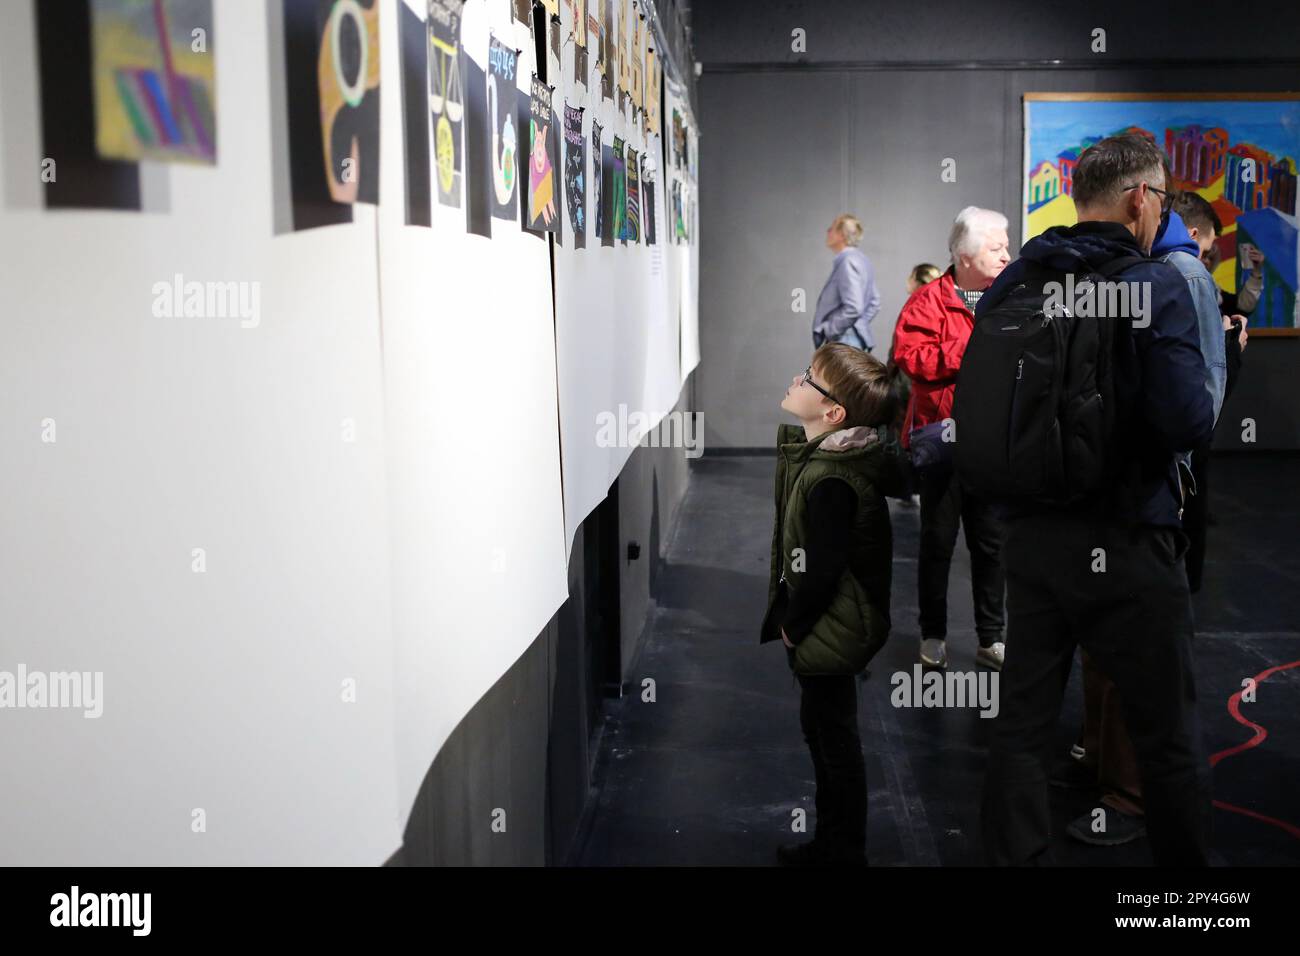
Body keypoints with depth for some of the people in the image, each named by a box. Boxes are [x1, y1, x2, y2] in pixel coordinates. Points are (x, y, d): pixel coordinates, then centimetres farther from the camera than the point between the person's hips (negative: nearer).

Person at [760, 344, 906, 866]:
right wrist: (790, 620, 10)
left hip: (831, 632, -10)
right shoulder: (820, 452, 0)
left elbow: (818, 572, -28)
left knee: (832, 736, 7)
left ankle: (842, 851, 26)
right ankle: (831, 843, 38)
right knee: (824, 729, 21)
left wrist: (791, 626, -13)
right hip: (828, 626, 10)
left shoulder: (831, 481, -30)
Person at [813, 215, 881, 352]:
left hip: (844, 342, -10)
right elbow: (874, 303, 21)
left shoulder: (848, 262, -15)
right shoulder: (861, 260, 15)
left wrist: (828, 329, -13)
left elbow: (853, 308, -22)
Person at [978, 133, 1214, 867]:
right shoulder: (1156, 285, -12)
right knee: (1169, 738, 8)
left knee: (1023, 724, 12)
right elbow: (1190, 421, -19)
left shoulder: (1011, 285, 5)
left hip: (1031, 535, 6)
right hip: (1126, 544, -5)